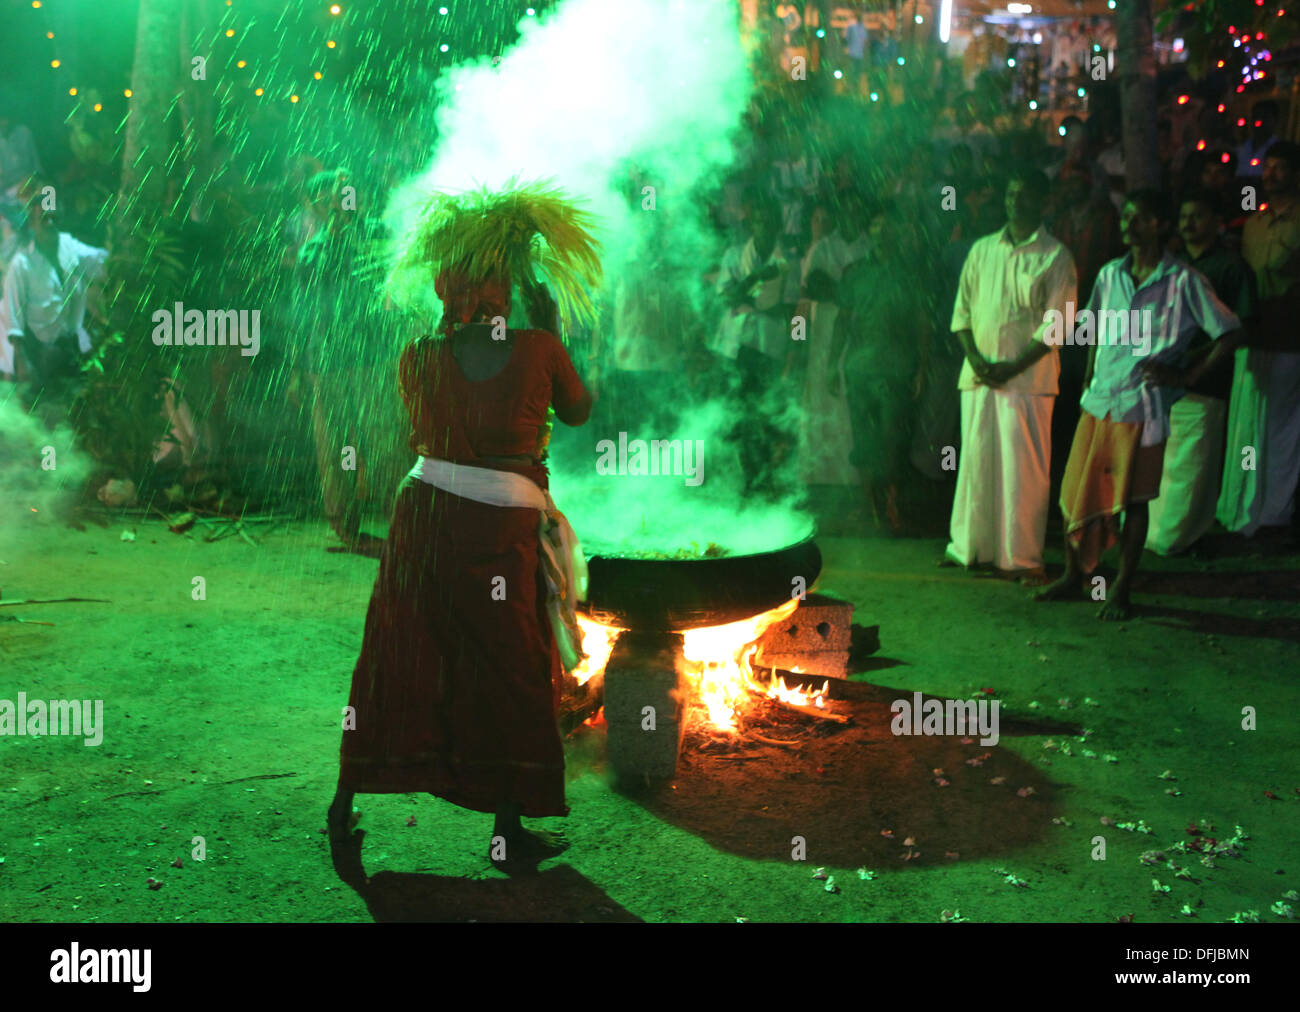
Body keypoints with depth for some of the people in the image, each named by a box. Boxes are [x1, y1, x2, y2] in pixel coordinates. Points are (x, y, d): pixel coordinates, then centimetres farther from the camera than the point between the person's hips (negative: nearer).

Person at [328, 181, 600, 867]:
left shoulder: (419, 359, -4)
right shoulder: (539, 349, -10)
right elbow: (578, 411, 7)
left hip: (425, 518, 3)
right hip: (501, 530, -3)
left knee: (395, 663, 13)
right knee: (511, 676, 9)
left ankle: (345, 807, 22)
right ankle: (507, 828, 16)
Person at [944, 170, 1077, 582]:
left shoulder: (1055, 256, 0)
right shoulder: (982, 249, 14)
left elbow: (1057, 325, -6)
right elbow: (962, 310, 13)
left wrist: (1013, 367, -13)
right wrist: (975, 357, -4)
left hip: (1027, 377, -4)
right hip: (978, 375, 4)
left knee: (1023, 467, -5)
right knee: (975, 460, 7)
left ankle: (1023, 557, 0)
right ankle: (970, 546, 17)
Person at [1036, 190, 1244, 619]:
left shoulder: (1183, 282, -5)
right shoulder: (1110, 274, 10)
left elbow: (1229, 332, -3)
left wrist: (1188, 375, -9)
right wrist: (1089, 376, 13)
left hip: (1144, 405, -4)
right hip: (1099, 400, 5)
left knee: (1133, 499, 1)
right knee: (1077, 491, 6)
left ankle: (1122, 591, 11)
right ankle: (1073, 576, 23)